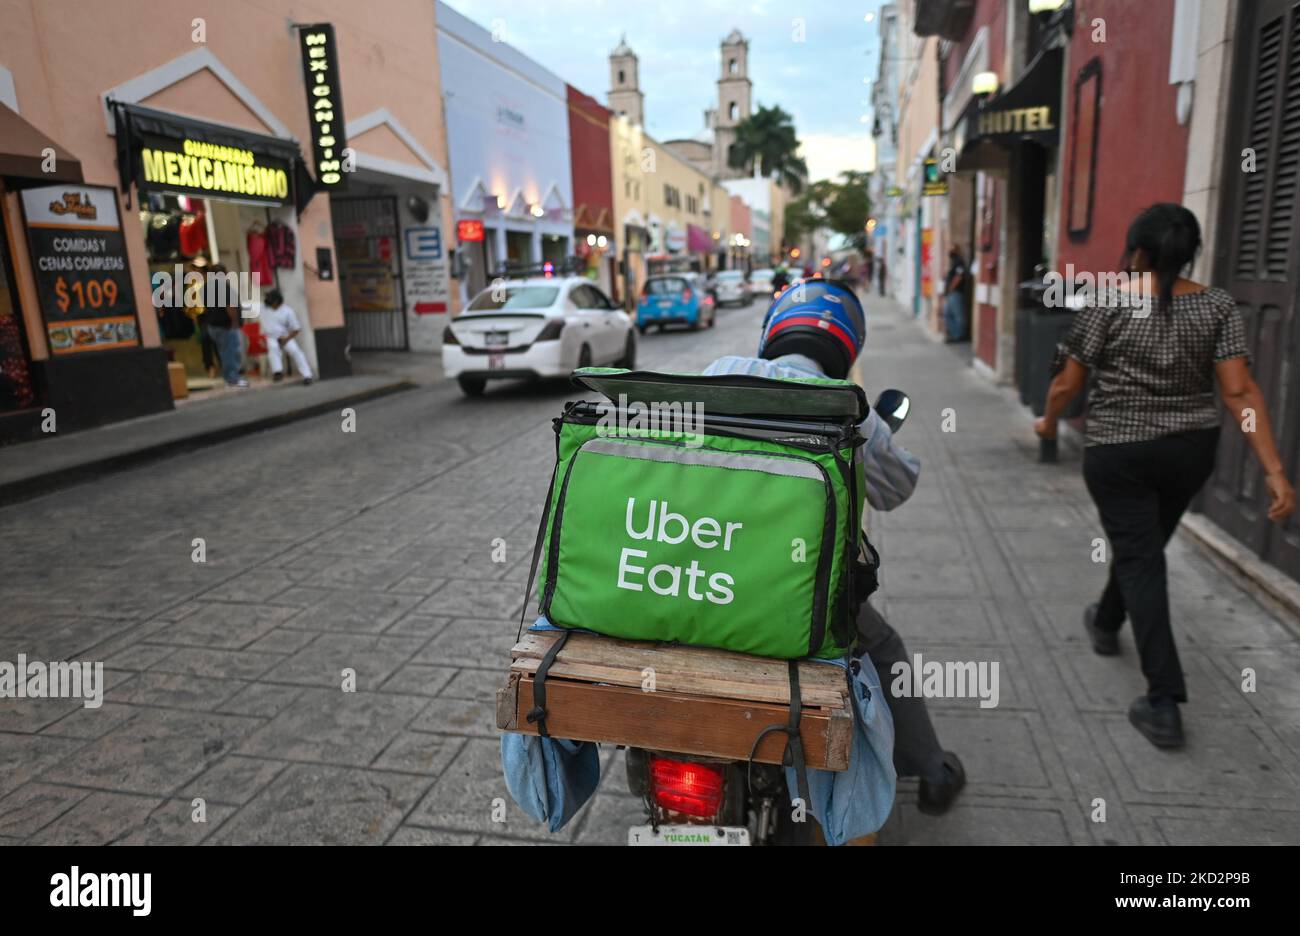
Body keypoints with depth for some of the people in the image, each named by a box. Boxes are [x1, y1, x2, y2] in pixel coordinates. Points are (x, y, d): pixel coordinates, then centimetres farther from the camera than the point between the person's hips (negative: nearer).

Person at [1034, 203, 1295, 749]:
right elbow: (1240, 392, -10)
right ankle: (1106, 624, 49)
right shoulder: (1218, 307, -3)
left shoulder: (1110, 304, -11)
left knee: (1140, 561, -1)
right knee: (1144, 543, 24)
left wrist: (1049, 422, 12)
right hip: (1192, 449, 5)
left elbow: (1067, 383, -8)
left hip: (1118, 452, -4)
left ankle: (1164, 704, -4)